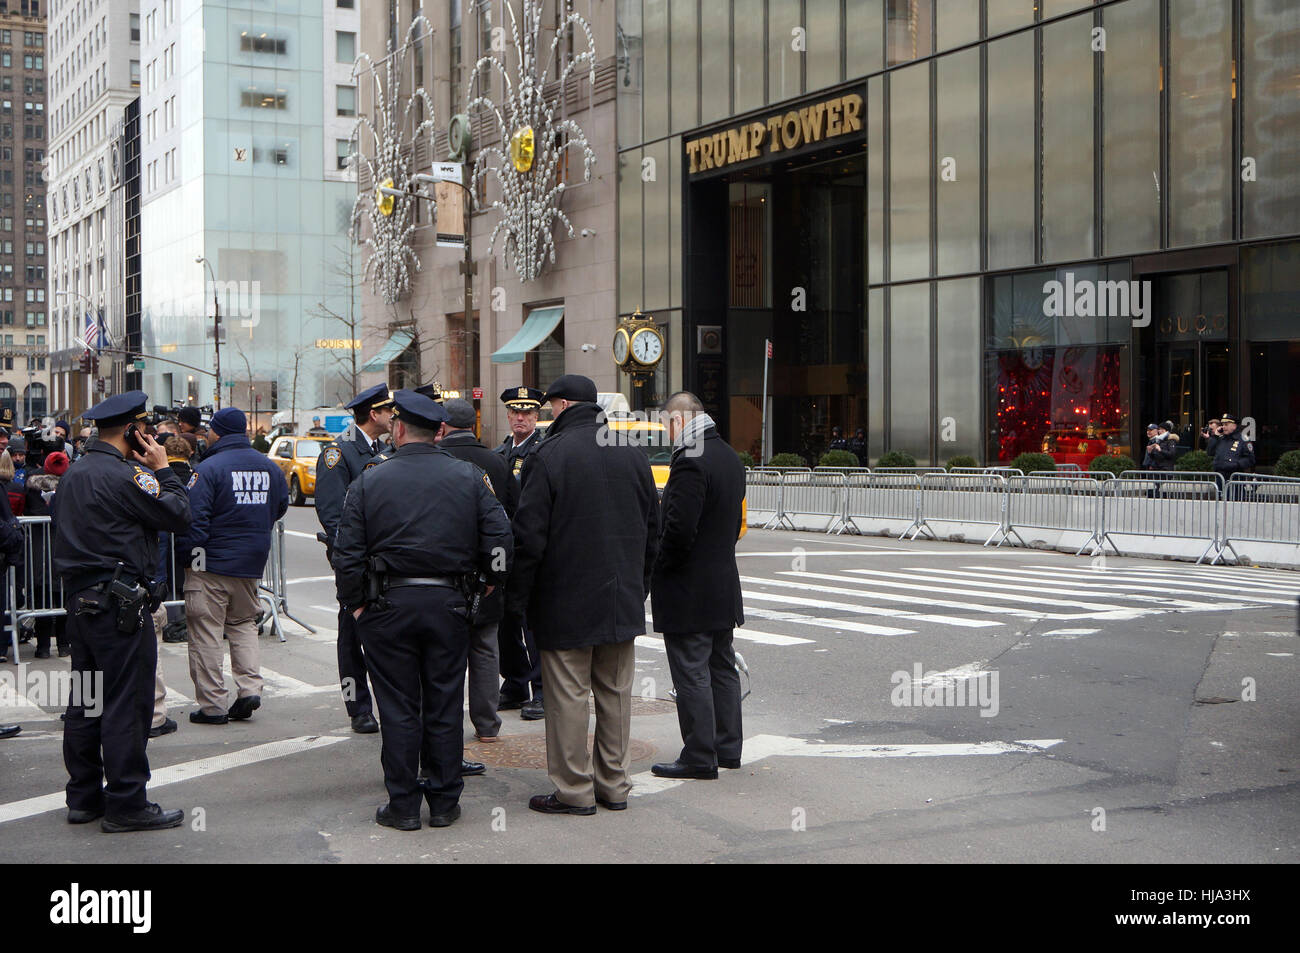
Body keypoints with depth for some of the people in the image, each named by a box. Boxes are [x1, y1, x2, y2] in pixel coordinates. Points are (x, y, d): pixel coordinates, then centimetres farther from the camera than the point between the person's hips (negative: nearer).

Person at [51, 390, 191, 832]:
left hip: (79, 599, 9)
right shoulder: (125, 475, -16)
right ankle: (126, 804, 1)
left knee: (85, 702, 14)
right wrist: (162, 470, -4)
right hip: (118, 603, -9)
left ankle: (84, 797, 22)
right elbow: (178, 516, -14)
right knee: (126, 705, -3)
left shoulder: (73, 475, 13)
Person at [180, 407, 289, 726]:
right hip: (252, 566, 6)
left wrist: (188, 553, -5)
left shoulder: (208, 468, -14)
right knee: (244, 625, 21)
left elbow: (193, 518, -18)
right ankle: (250, 687, 7)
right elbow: (280, 507, 16)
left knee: (206, 633, 3)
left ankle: (212, 704, 4)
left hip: (211, 566, -5)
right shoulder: (269, 467, 4)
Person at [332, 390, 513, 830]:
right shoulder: (470, 477, 1)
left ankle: (402, 805, 11)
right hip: (449, 602, 1)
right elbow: (499, 537, -3)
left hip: (388, 606, -1)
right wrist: (491, 580, 13)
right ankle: (445, 802, 15)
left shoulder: (369, 481, -2)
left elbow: (346, 552, -4)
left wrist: (356, 604, 6)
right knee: (445, 705, 9)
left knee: (398, 707, 5)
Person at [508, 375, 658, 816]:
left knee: (568, 696, 2)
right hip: (623, 600, 6)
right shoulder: (633, 454, 7)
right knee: (615, 692, 12)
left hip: (566, 601, -6)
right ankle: (613, 785, 20)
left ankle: (574, 791, 7)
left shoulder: (549, 454, -12)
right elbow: (652, 529, 13)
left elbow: (529, 534, -13)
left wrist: (517, 595, -3)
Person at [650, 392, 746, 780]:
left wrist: (654, 571, -10)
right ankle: (727, 747, 25)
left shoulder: (690, 462, -20)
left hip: (689, 592, -9)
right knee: (721, 667, 16)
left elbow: (679, 530, -24)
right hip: (724, 585, 9)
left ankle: (699, 756, 3)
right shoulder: (729, 457, 10)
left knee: (692, 675, -2)